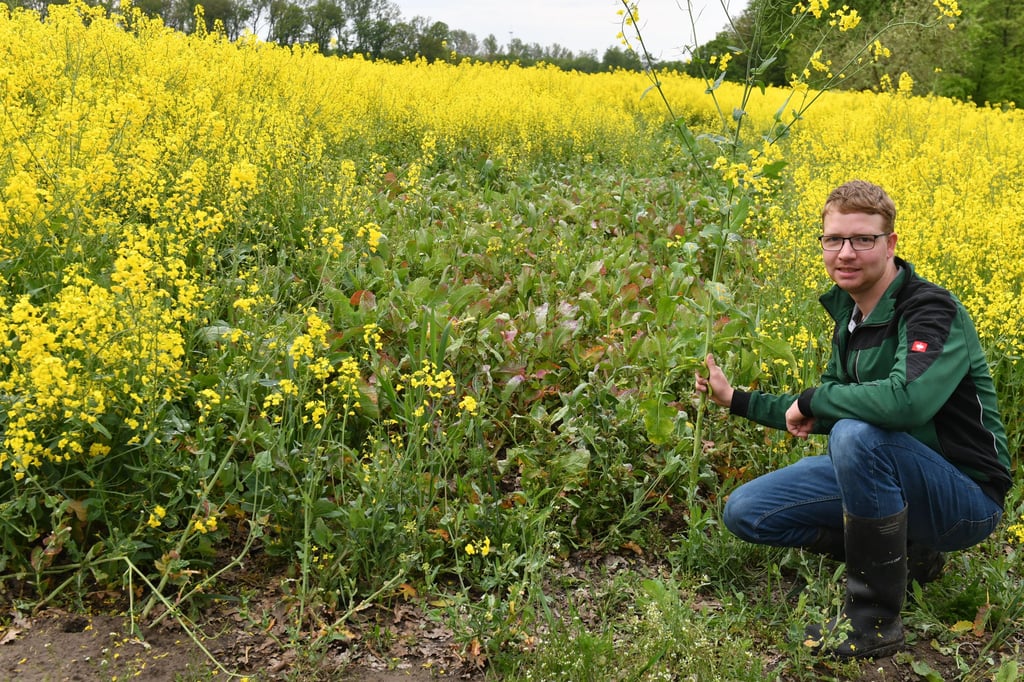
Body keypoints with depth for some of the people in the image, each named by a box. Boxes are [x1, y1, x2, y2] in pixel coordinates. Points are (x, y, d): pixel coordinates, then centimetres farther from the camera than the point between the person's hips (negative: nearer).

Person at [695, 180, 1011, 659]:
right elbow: (829, 412, 16)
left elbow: (906, 400, -43)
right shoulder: (850, 313, 4)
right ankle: (904, 551, 10)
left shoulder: (932, 312, -22)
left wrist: (811, 398, -26)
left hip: (966, 497, -8)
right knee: (744, 512, -2)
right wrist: (735, 399, 12)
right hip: (882, 469, 8)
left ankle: (875, 619, -19)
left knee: (857, 434, -38)